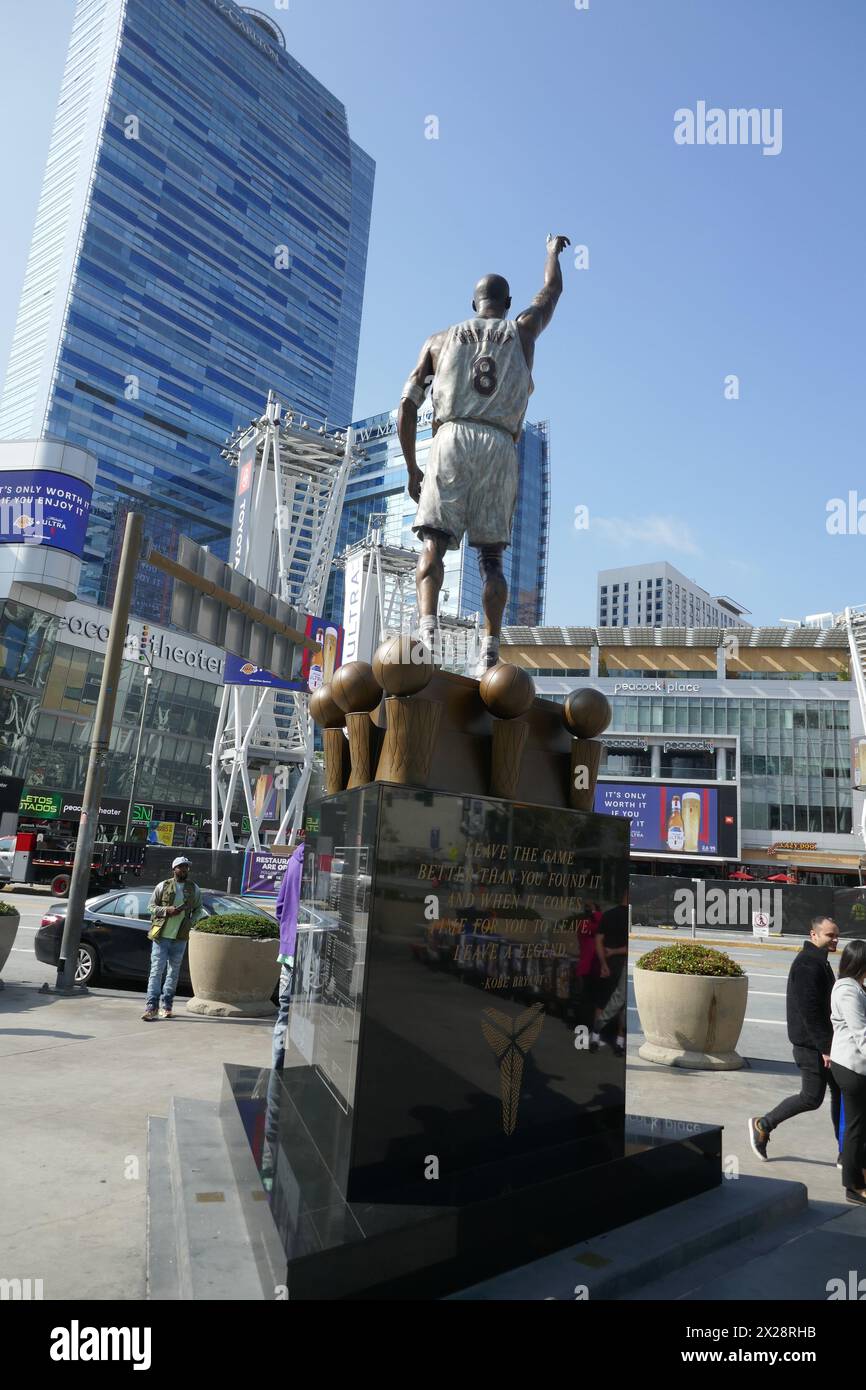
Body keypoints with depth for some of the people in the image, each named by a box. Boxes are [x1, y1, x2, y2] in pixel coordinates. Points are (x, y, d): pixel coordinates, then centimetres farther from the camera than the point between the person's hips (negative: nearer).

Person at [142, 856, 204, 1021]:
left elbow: (198, 910, 15)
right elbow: (151, 906, 4)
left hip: (180, 937, 3)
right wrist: (167, 910, -13)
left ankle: (166, 1006, 20)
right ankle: (151, 1007, -4)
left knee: (173, 972, 10)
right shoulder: (163, 886, 1)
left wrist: (191, 922, -4)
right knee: (156, 970, -5)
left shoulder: (194, 889, 7)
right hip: (161, 935, -2)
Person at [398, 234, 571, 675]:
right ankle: (490, 648, -8)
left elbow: (407, 408, 12)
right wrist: (553, 251, 62)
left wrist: (411, 469, 17)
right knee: (491, 555, 3)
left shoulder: (440, 340, 20)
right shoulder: (522, 332, 21)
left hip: (452, 439, -1)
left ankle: (427, 627, -30)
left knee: (433, 543, -7)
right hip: (500, 447, 1)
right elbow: (552, 290, 43)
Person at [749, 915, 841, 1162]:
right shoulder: (806, 965, -18)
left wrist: (830, 1043, 18)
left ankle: (845, 1153, 19)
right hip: (811, 1043, -10)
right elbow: (809, 1010, -23)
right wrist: (825, 1047, -22)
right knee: (812, 1097, -3)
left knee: (840, 1091, 10)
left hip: (824, 1040, 10)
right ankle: (763, 1125, 11)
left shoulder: (820, 962, 15)